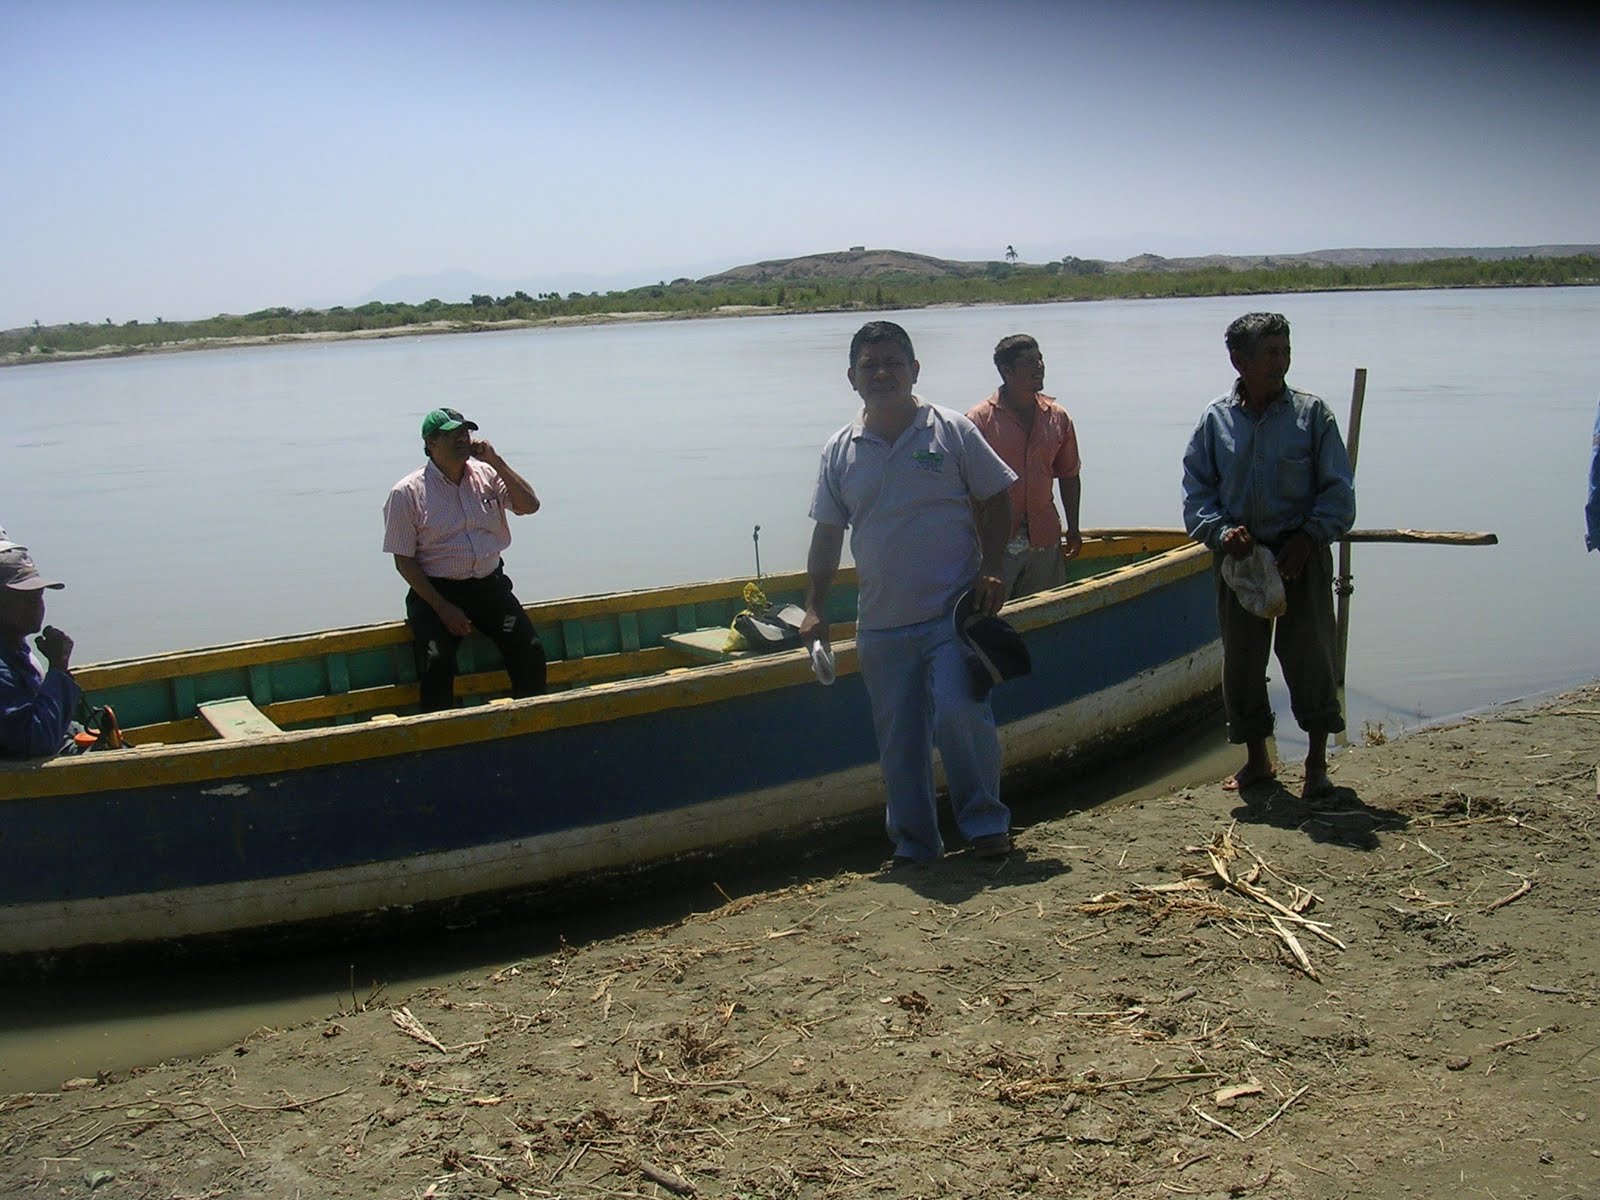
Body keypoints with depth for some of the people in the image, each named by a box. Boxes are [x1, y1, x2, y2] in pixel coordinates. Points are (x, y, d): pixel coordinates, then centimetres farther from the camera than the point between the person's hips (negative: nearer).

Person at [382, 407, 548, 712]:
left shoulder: (486, 475, 7)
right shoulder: (407, 493, -5)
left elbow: (529, 505, -1)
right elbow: (404, 560, -5)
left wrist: (496, 463, -9)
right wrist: (443, 608, -14)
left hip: (489, 585, 3)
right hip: (435, 592, -3)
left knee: (531, 651, -15)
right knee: (436, 663, -26)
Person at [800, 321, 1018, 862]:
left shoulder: (952, 431, 1)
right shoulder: (839, 452, 7)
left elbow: (997, 502, 5)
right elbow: (827, 534, 12)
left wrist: (990, 569, -7)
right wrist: (814, 609, 6)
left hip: (952, 612, -3)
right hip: (880, 624, 3)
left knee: (958, 712, -17)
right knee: (898, 740, 7)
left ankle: (985, 822, 5)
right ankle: (914, 846, 21)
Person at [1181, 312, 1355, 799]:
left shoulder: (1311, 412, -2)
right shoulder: (1216, 418, 2)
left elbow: (1338, 492, -2)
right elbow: (1197, 492, 4)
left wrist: (1308, 538, -14)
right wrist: (1222, 531, -13)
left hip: (1301, 556, -2)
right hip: (1238, 557, 2)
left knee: (1309, 657, 0)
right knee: (1241, 659, 9)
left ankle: (1317, 764, 15)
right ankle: (1256, 759, 26)